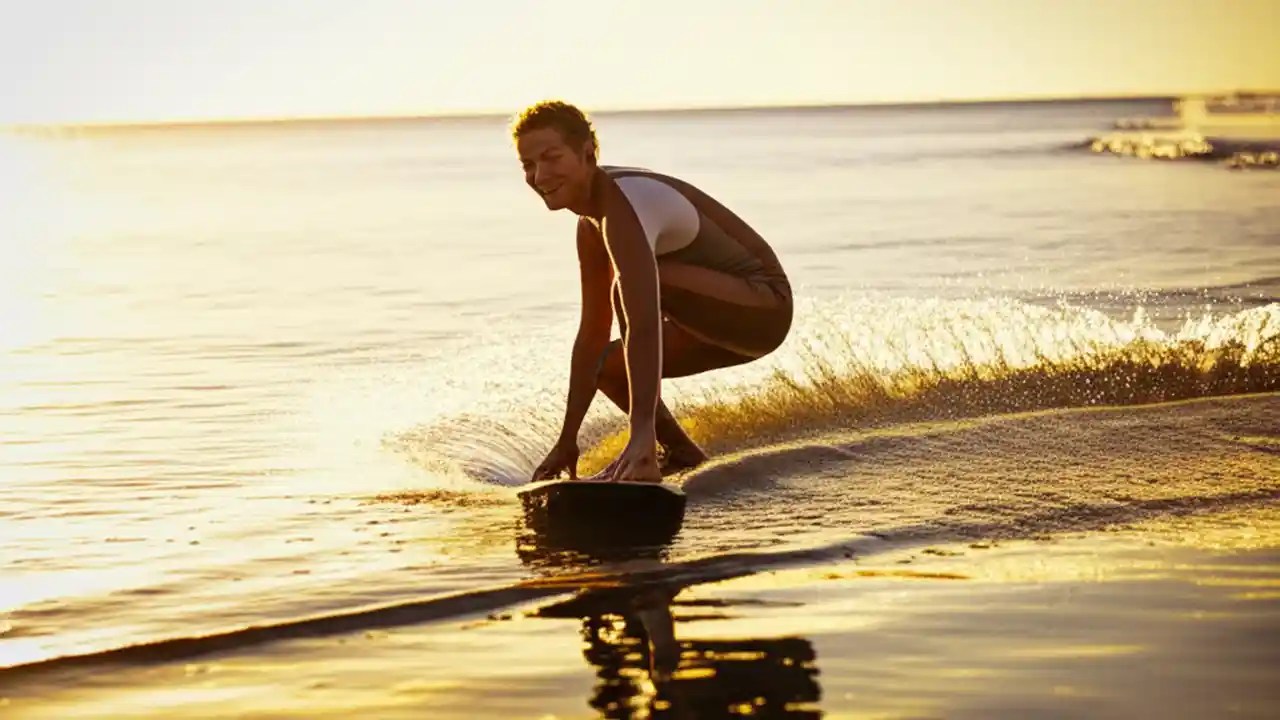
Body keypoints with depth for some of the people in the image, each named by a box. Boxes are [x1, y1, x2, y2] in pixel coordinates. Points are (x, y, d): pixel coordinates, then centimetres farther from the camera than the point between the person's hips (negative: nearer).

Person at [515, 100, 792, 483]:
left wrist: (642, 431, -50)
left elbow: (644, 326, -40)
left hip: (763, 307, -10)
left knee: (632, 285, -32)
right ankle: (679, 451, 22)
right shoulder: (591, 222, 5)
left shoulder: (622, 208, -27)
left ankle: (644, 446, -23)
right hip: (732, 319, 10)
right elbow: (593, 333, 11)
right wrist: (567, 441, 12)